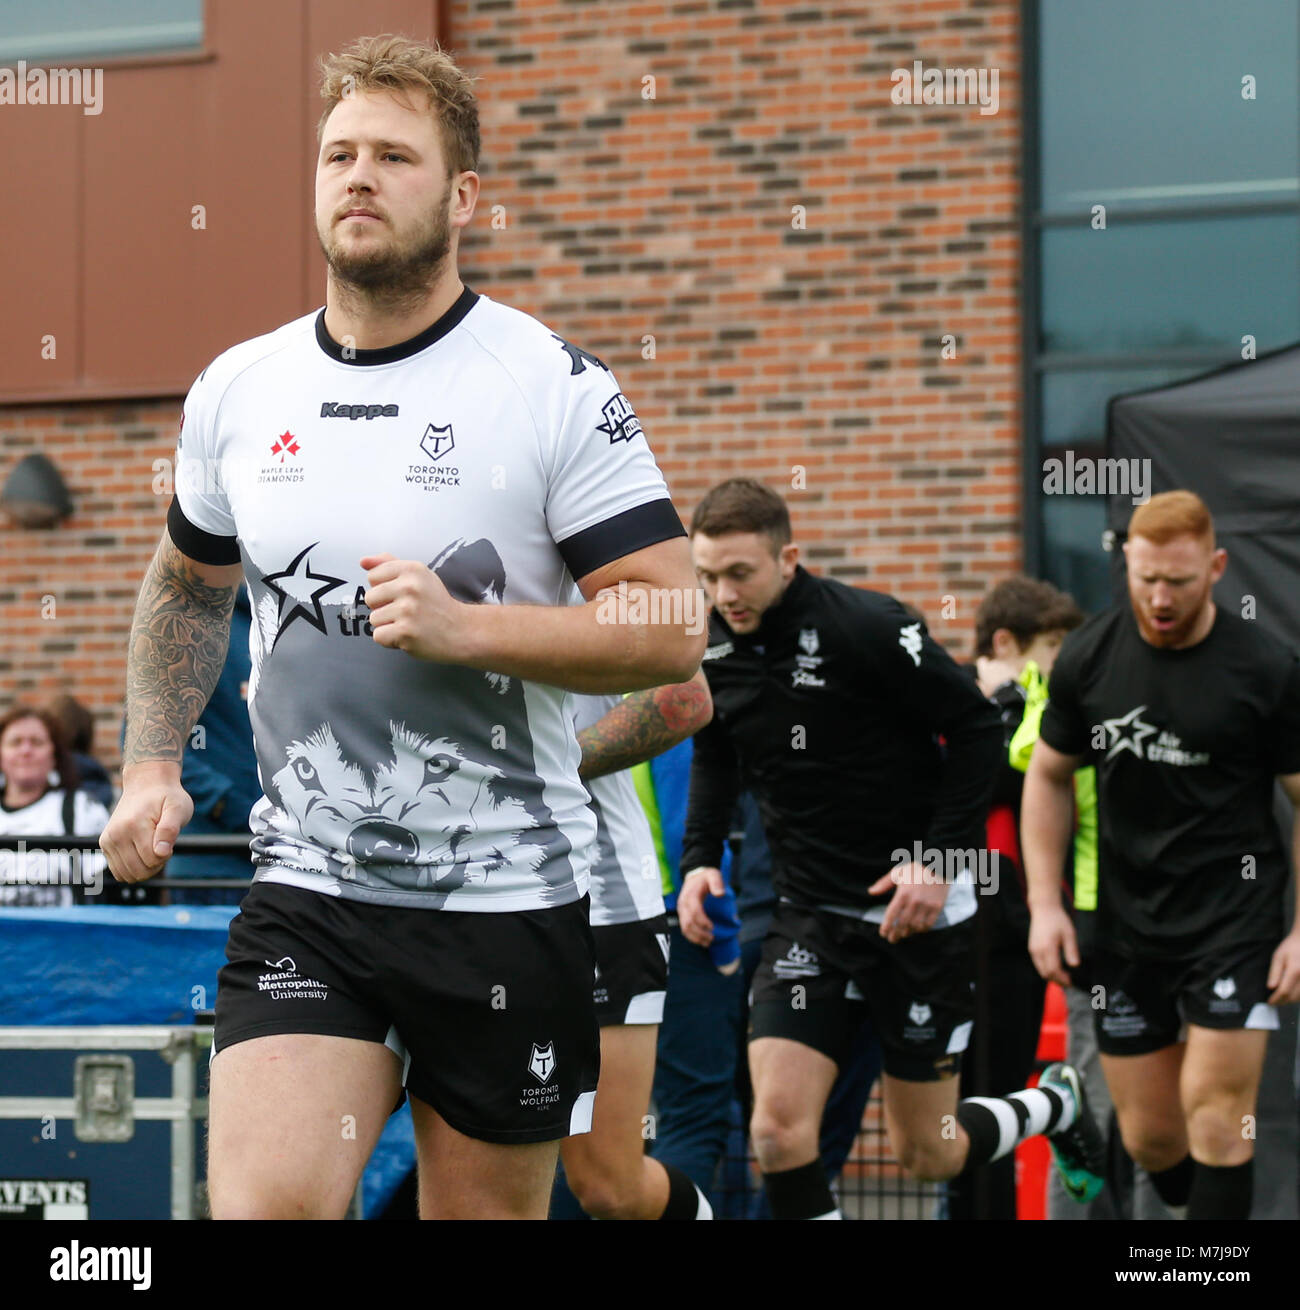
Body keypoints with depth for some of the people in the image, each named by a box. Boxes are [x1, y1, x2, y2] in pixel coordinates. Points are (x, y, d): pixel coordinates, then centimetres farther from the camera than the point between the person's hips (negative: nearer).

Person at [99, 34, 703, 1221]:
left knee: (486, 1212, 9)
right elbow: (186, 587, 24)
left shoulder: (556, 389, -8)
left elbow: (671, 629, -11)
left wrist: (463, 627, -22)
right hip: (305, 898, 2)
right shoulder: (236, 391, 6)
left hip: (510, 901, -2)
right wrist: (152, 765, 11)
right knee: (262, 1204, -16)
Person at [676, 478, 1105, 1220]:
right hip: (810, 915, 5)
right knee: (778, 1129, -14)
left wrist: (941, 860, -19)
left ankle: (1054, 1106, 38)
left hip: (916, 910, -4)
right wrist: (700, 857, 5)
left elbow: (979, 730, -13)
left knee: (927, 1153, 6)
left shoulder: (866, 627, -18)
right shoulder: (712, 654, 0)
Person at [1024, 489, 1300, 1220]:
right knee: (1149, 1134, 7)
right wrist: (1046, 903, 5)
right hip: (1127, 919, 4)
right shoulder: (1089, 658, 0)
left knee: (1215, 1109, -12)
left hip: (1235, 908, -3)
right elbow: (1049, 776, 12)